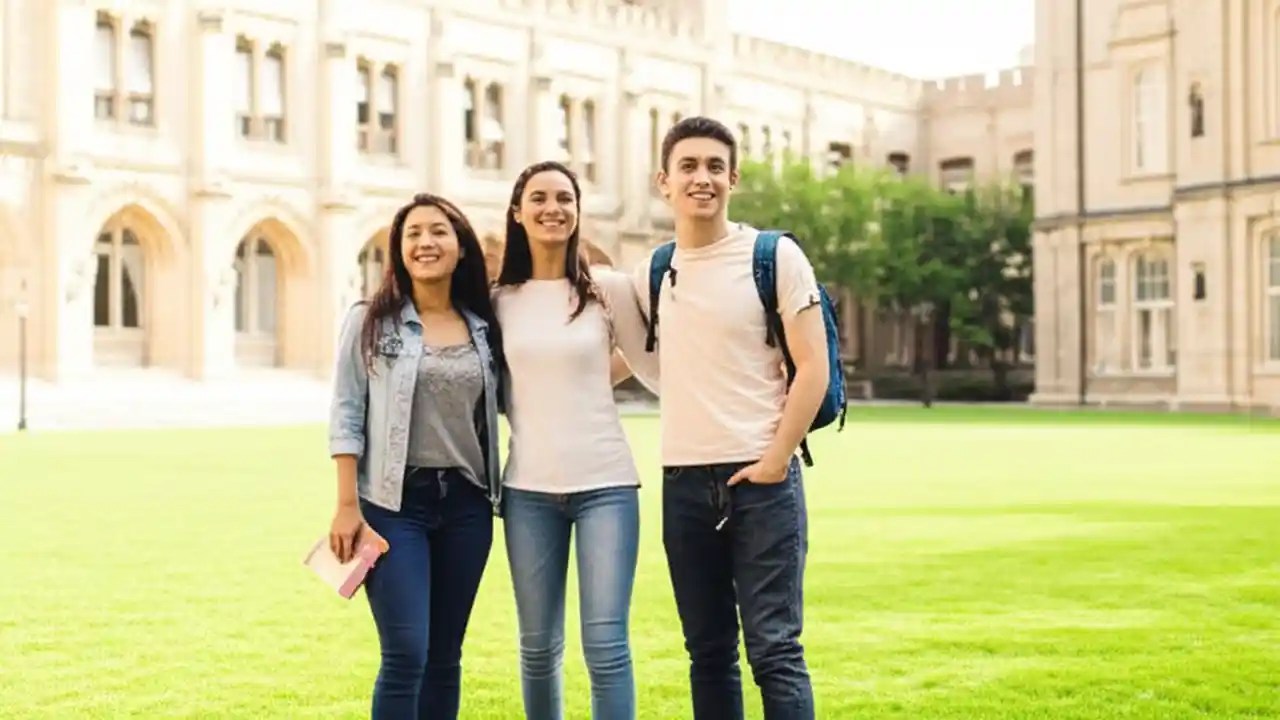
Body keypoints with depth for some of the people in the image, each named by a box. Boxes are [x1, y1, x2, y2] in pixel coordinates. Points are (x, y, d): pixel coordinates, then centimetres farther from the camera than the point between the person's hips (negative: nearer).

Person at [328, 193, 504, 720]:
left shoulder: (484, 328, 9)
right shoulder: (370, 321, 0)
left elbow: (503, 408, 15)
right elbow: (346, 415, -2)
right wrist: (347, 505, -9)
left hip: (467, 504, 4)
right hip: (394, 503, -3)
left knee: (444, 657, 9)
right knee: (405, 655, -10)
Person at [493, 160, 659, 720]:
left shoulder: (609, 288, 0)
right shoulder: (499, 300, 6)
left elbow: (657, 371, 9)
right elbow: (496, 390, 14)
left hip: (604, 484, -2)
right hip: (529, 488, 2)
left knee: (606, 645, -5)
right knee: (538, 647, 9)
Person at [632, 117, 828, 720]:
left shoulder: (774, 256, -3)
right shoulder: (650, 274, 10)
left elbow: (812, 366, -7)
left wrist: (775, 460, -12)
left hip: (761, 478, -5)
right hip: (684, 483, 5)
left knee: (774, 649, -5)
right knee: (708, 652, 11)